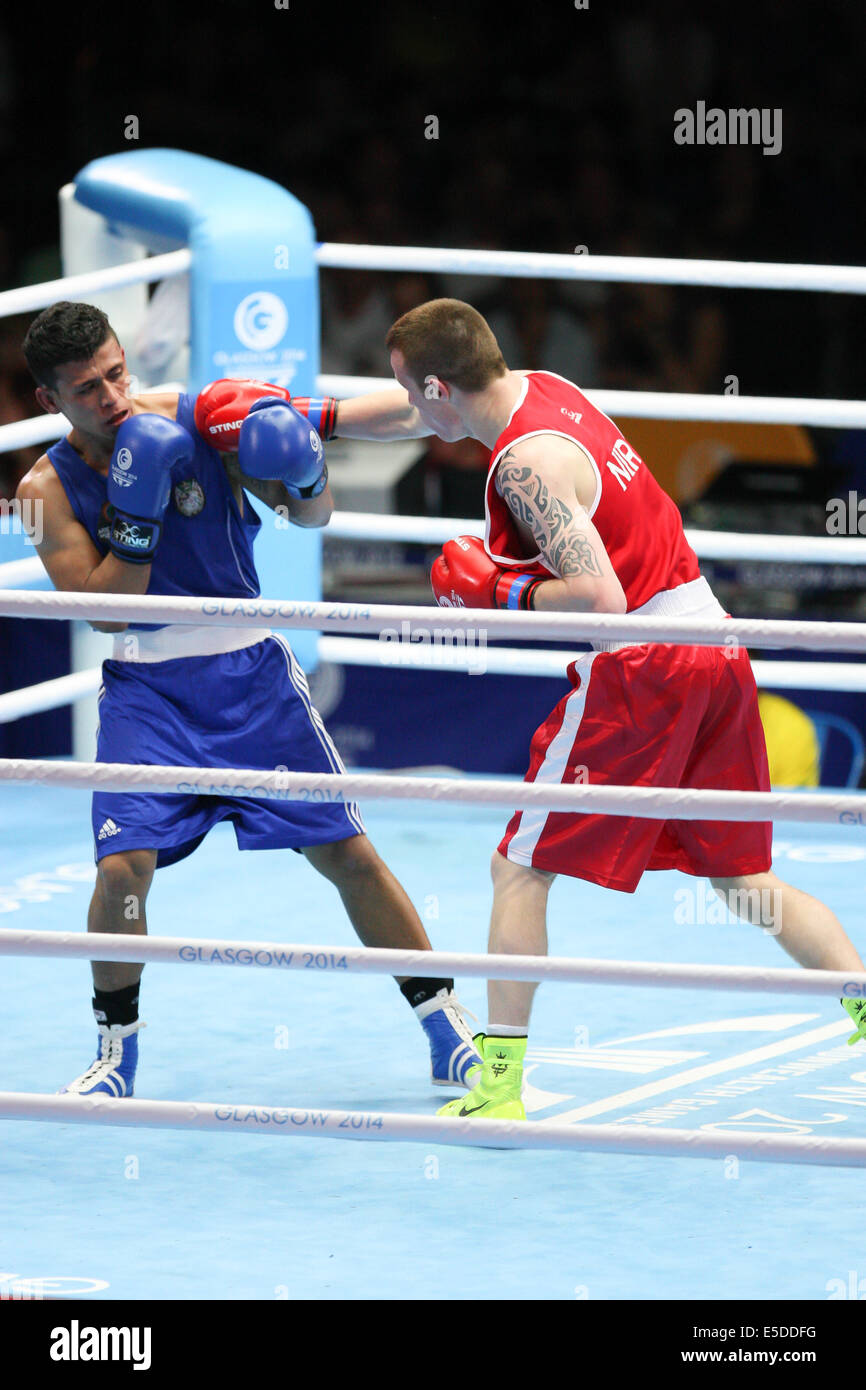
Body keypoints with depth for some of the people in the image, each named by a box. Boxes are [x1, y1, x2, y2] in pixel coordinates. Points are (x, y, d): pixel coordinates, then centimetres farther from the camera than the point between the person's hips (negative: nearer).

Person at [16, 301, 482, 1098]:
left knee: (347, 850, -1)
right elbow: (105, 609, -14)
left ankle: (450, 1036, 10)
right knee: (123, 866, -16)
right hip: (147, 686, 0)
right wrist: (138, 507, -24)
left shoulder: (202, 421, -9)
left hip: (249, 670, 0)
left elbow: (314, 517, 1)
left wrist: (301, 464, -21)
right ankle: (117, 1053, 7)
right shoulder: (50, 487, -7)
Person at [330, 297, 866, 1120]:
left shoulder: (527, 463, -17)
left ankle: (499, 1087, 0)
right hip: (714, 649, 9)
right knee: (743, 880, 15)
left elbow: (601, 595, -24)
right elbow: (420, 418, 30)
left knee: (520, 869, 2)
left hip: (638, 671, -9)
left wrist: (499, 595, -11)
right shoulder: (538, 389, 10)